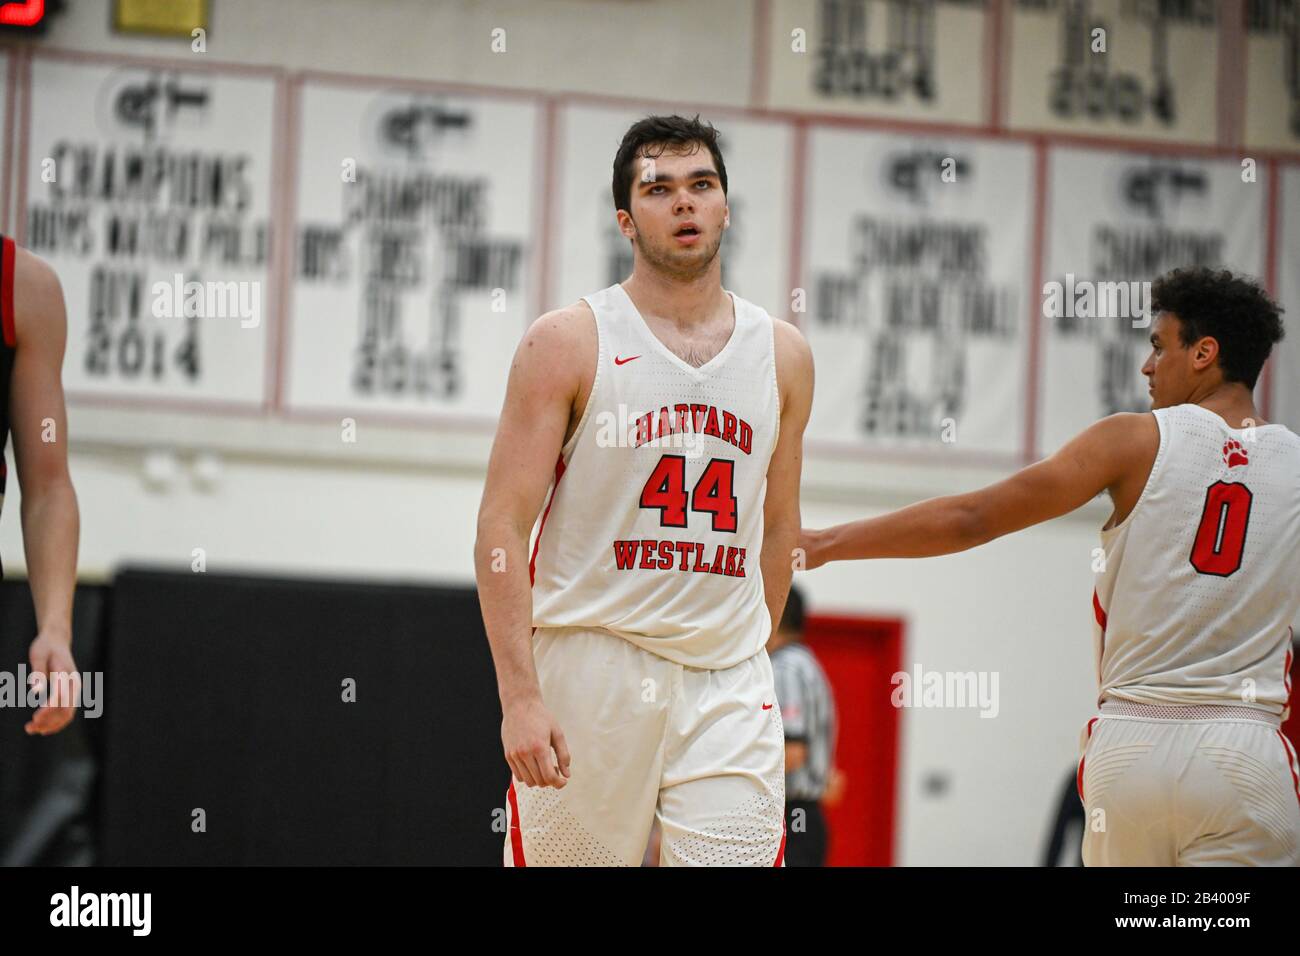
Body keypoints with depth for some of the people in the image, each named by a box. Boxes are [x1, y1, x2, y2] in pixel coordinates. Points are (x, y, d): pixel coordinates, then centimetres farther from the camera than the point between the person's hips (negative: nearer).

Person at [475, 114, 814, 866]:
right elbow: (502, 527, -7)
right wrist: (520, 696, -16)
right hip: (590, 665, -3)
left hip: (728, 684, 3)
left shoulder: (783, 355, 10)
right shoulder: (568, 344, -2)